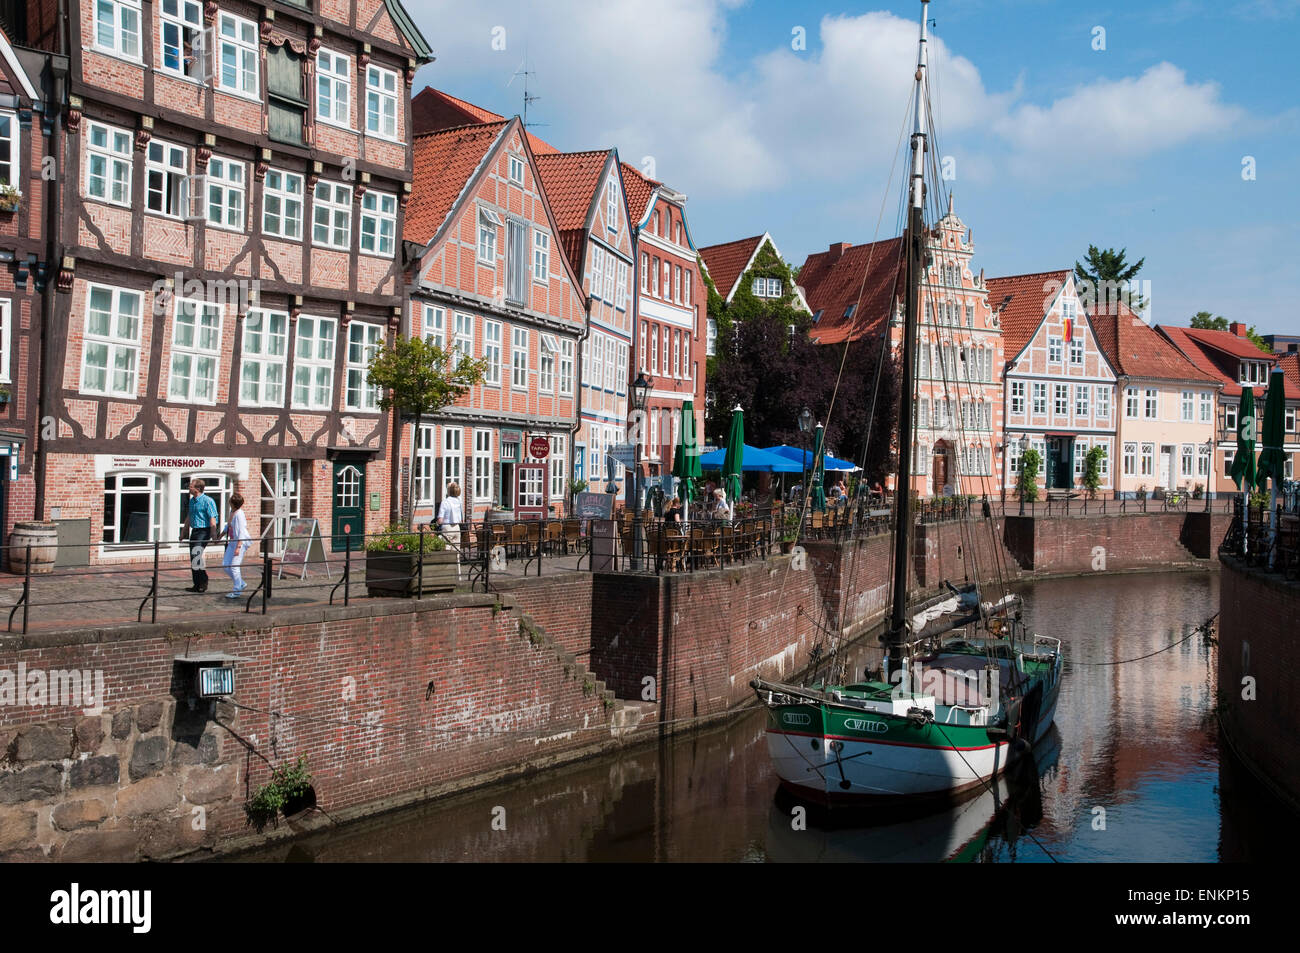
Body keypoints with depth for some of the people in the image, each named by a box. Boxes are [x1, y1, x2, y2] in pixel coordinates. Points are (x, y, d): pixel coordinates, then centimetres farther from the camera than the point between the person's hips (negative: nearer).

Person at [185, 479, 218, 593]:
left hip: (204, 531, -9)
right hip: (194, 531, 9)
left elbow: (212, 519, -17)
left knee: (196, 554, -18)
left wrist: (213, 536, -21)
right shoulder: (192, 501, 14)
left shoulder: (207, 501, -12)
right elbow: (189, 517, 23)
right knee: (193, 558, 9)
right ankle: (197, 585, 15)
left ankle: (203, 582, -9)